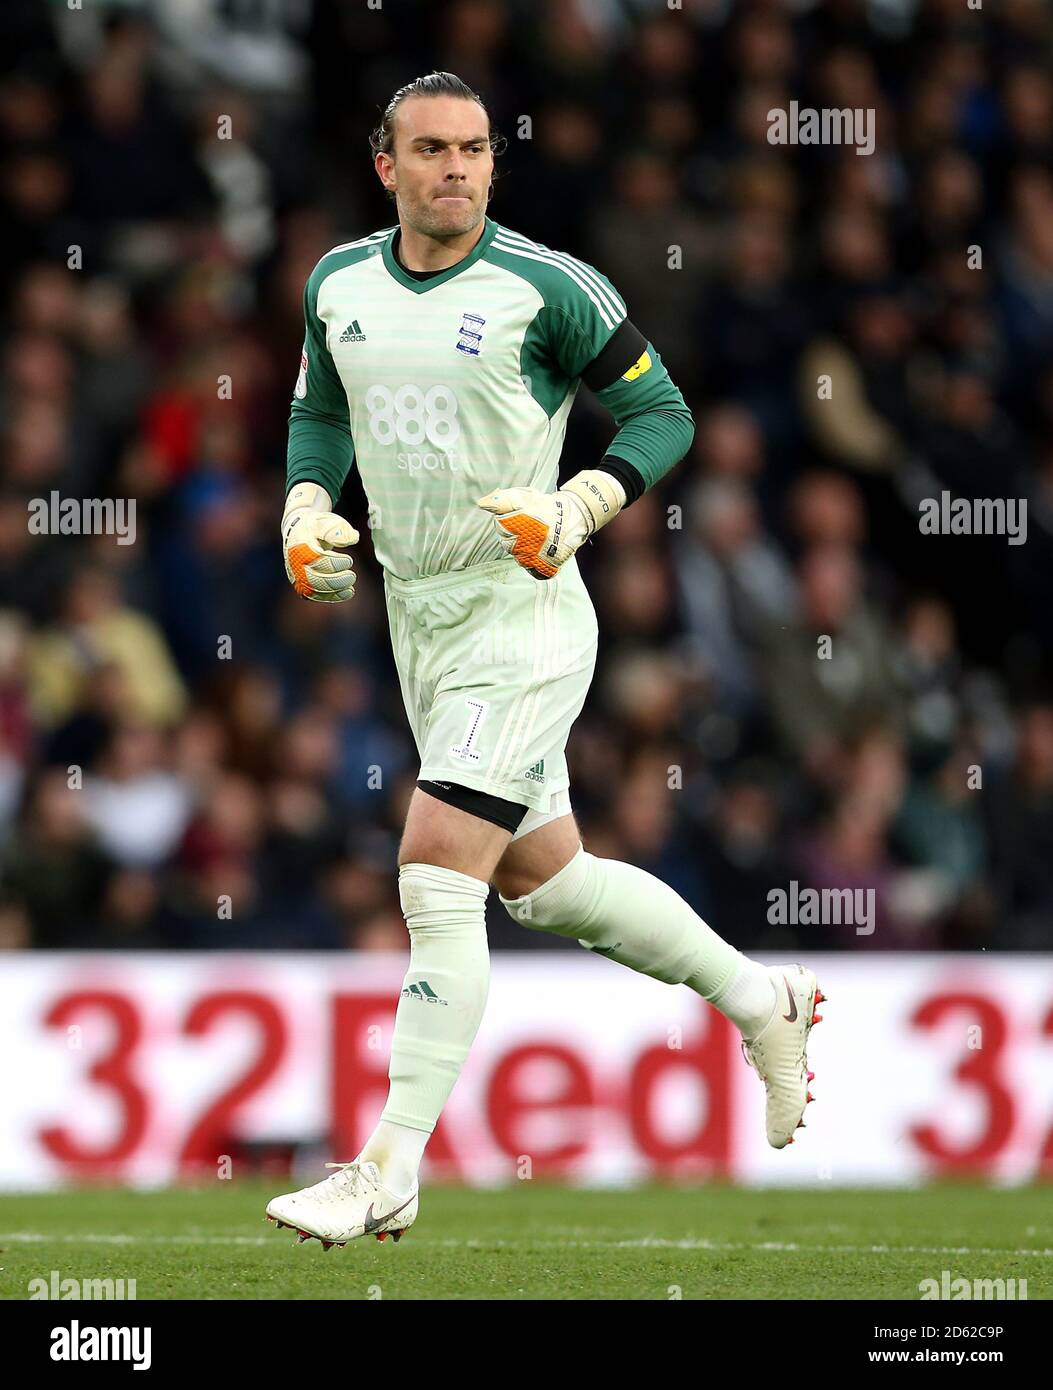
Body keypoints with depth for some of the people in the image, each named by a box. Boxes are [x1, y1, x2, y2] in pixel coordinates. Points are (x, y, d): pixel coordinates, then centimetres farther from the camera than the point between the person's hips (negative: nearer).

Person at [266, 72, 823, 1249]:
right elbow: (319, 412, 21)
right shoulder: (339, 283, 5)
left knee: (436, 880, -15)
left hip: (523, 625, -7)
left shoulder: (547, 288, -12)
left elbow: (662, 412, -4)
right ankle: (757, 998, 37)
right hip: (419, 624, 7)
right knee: (541, 879, 16)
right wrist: (305, 510, 2)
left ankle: (388, 1173, -11)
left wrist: (577, 511, -19)